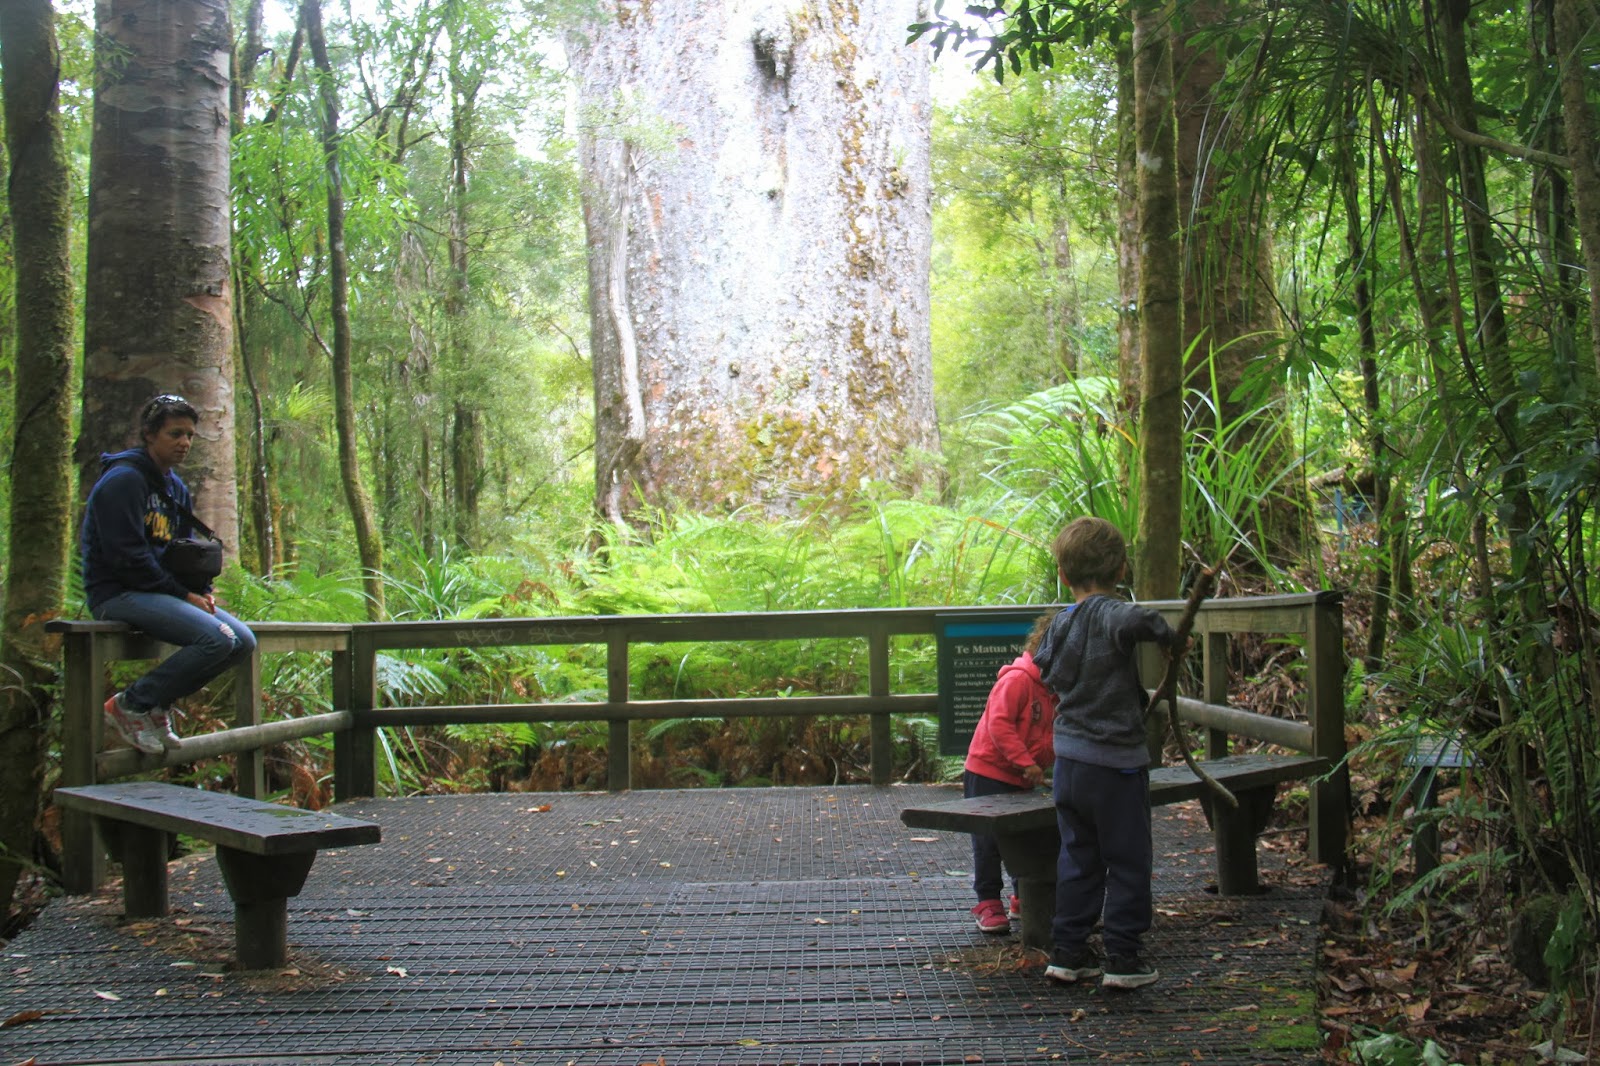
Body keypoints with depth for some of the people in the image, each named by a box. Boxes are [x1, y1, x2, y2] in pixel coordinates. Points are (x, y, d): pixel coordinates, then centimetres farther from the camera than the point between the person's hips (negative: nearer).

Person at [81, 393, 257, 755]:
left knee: (243, 641, -2)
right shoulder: (123, 480, -12)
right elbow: (127, 556, -18)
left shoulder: (177, 488, 17)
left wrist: (203, 591, 1)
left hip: (163, 592, 9)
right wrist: (184, 595, -16)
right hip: (118, 593, -9)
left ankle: (157, 703, 4)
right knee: (217, 639, -26)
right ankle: (131, 704, -13)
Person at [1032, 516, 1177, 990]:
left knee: (1077, 859, 16)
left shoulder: (1059, 624, 4)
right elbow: (1133, 619, -40)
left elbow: (1045, 667, 22)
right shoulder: (1107, 614, -17)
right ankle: (1123, 957, 10)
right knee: (1128, 862, 6)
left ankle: (1067, 951, 19)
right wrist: (1164, 632, -22)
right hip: (1115, 761, -6)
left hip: (1068, 761, 6)